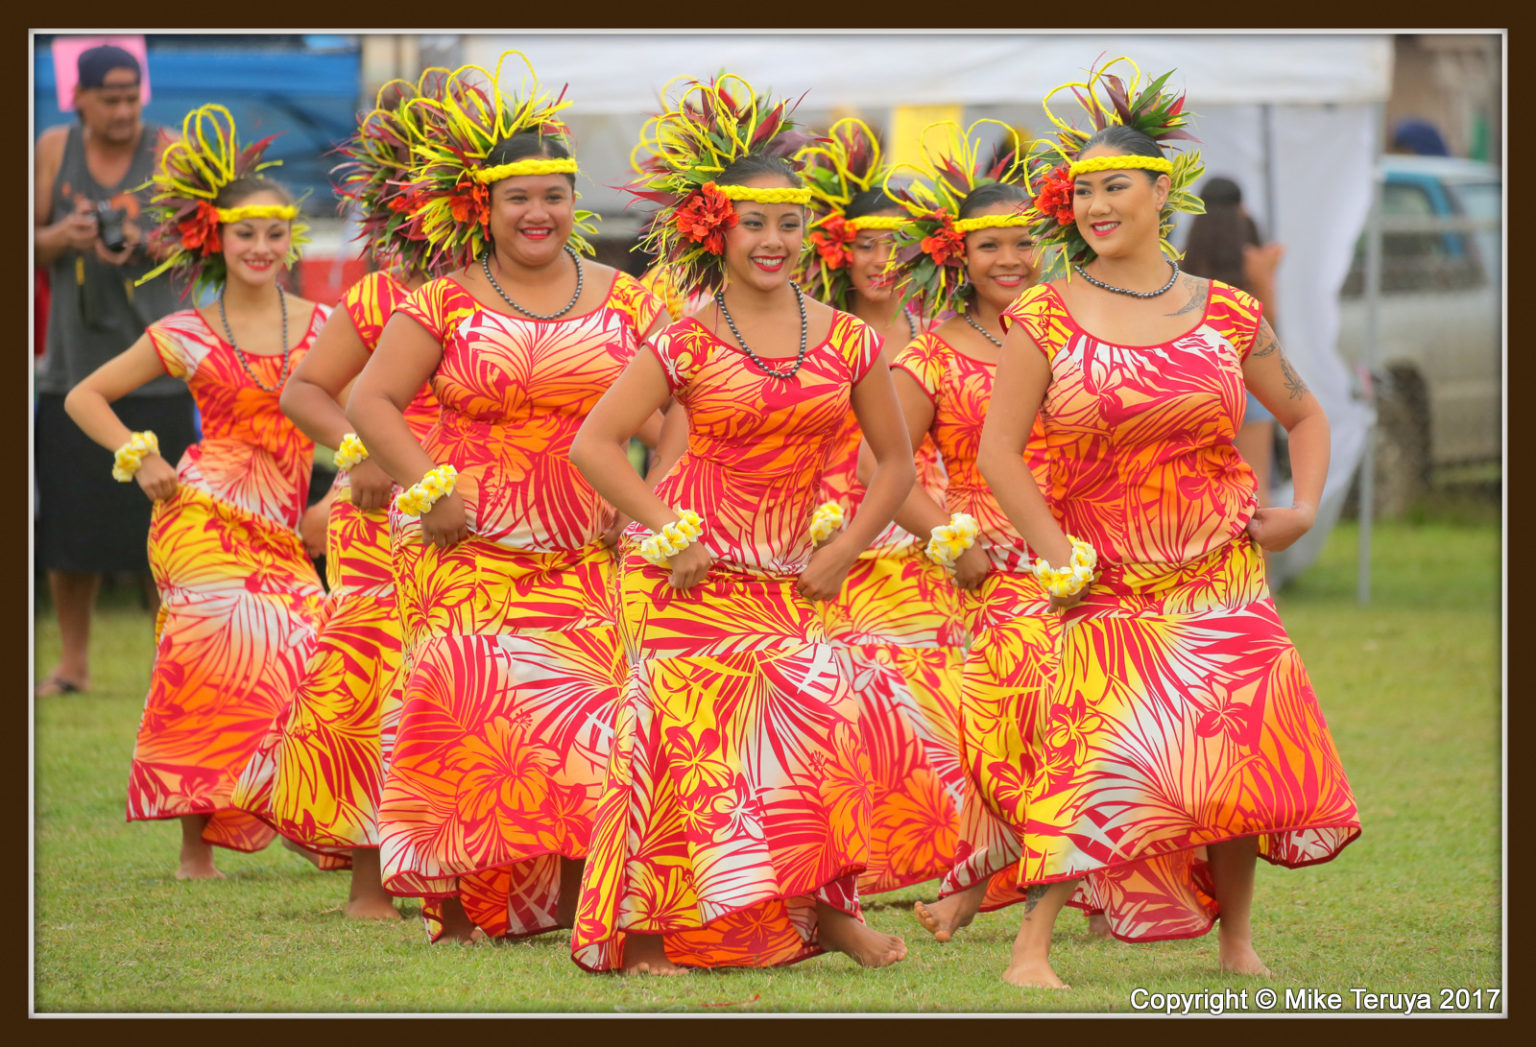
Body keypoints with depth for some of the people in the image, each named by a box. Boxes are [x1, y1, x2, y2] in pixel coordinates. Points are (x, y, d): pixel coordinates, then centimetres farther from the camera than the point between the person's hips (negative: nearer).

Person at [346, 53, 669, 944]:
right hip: (469, 549, -2)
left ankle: (576, 898, -2)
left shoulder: (623, 301, 8)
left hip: (584, 557, 2)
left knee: (581, 719, -7)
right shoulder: (445, 305, 2)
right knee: (471, 711, -8)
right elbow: (371, 400, 0)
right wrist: (430, 487, -9)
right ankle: (460, 903, -1)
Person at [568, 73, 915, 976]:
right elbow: (594, 444, -6)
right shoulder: (687, 345, -5)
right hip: (693, 570, -3)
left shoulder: (847, 341, 5)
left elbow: (896, 461, 14)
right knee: (686, 735, -5)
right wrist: (669, 534, -11)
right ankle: (652, 931, 3)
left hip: (789, 579, 3)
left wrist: (846, 549, 2)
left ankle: (824, 909, -1)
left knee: (821, 723, -12)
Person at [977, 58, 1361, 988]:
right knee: (1104, 750, -16)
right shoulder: (1045, 320, -2)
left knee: (1239, 754, 1)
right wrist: (1059, 559, -10)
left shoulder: (1227, 317, 4)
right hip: (1106, 587, -3)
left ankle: (1238, 942, 18)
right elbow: (1000, 452, -4)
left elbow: (1304, 415, 18)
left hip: (1222, 580, 3)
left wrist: (1305, 509, 3)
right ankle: (1032, 947, -16)